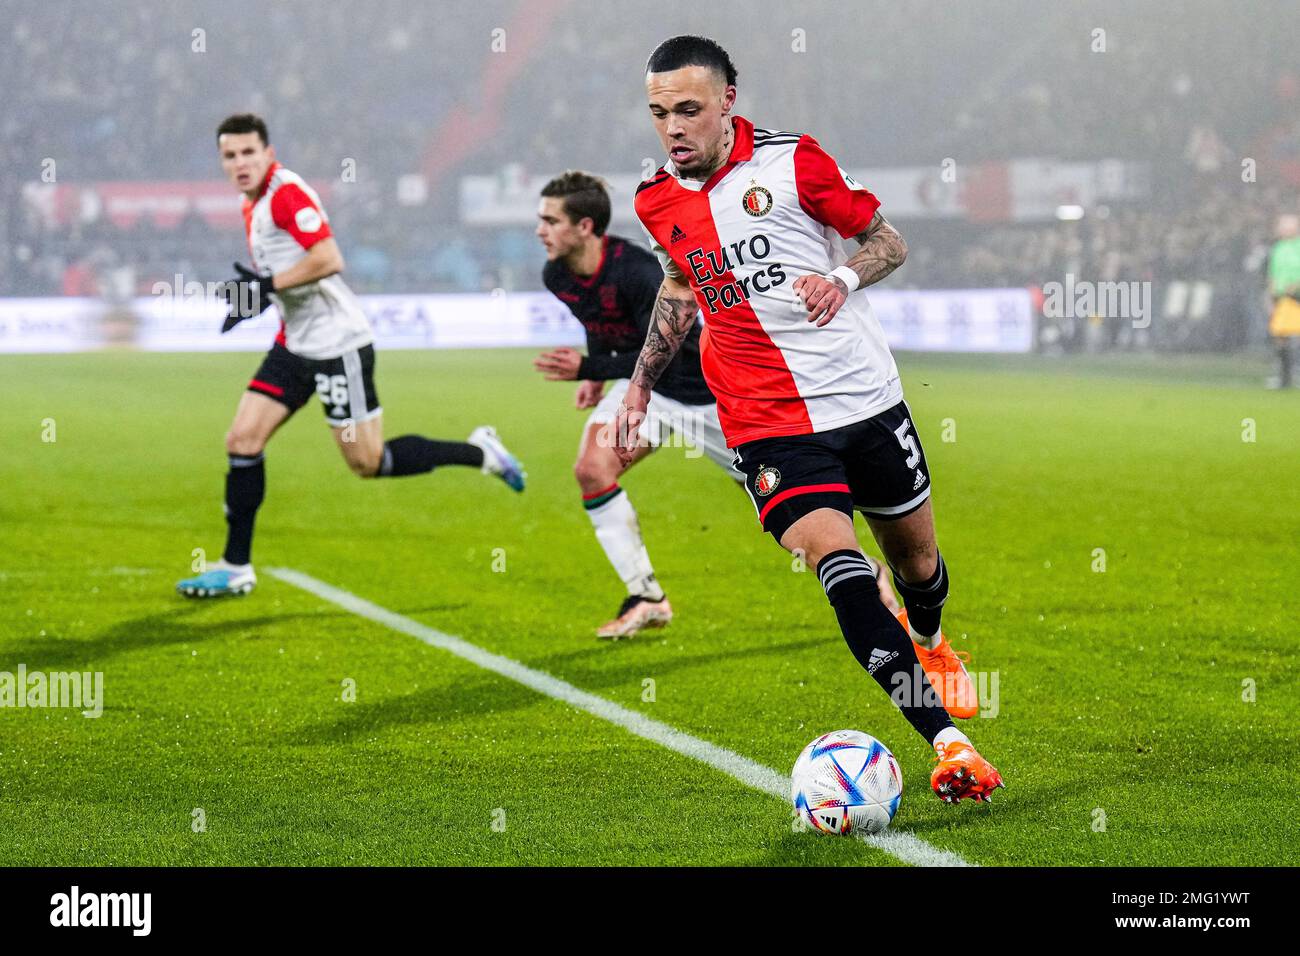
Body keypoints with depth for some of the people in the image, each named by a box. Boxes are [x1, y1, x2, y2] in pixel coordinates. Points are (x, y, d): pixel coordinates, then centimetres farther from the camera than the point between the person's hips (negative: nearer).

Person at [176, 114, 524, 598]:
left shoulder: (287, 192, -16)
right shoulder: (253, 206, 13)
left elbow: (327, 258, -26)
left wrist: (268, 284, -22)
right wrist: (254, 293, 6)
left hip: (337, 345, -9)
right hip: (296, 345, 9)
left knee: (368, 462, -3)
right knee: (242, 439, 1)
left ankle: (479, 452, 14)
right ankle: (236, 568, 7)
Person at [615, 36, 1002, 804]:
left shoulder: (792, 162, -8)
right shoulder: (658, 202, 4)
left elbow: (889, 241, -1)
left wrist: (844, 278, -20)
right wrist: (641, 383, 20)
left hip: (865, 394, -1)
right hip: (768, 423, 1)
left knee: (915, 556, 15)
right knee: (836, 558, -22)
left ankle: (930, 641, 54)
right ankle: (948, 744, -27)